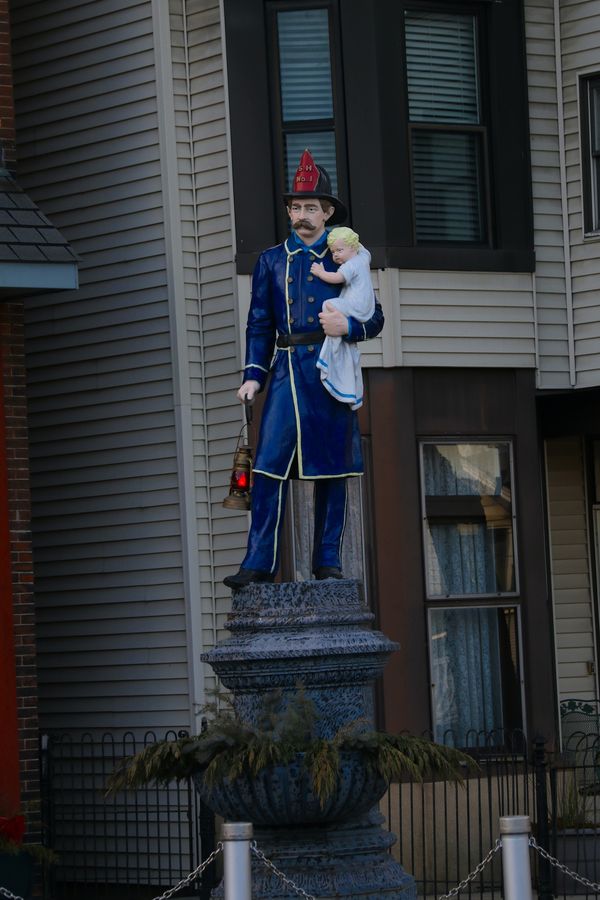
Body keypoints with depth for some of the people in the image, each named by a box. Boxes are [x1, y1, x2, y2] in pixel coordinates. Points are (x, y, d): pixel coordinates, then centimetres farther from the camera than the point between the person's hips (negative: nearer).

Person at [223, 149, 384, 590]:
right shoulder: (272, 260, 13)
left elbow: (375, 318, 8)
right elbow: (259, 324, 11)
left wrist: (348, 325, -14)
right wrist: (254, 375, 0)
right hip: (288, 371, 0)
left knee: (332, 467, 2)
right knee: (270, 466, -9)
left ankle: (328, 561, 9)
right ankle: (260, 562, -9)